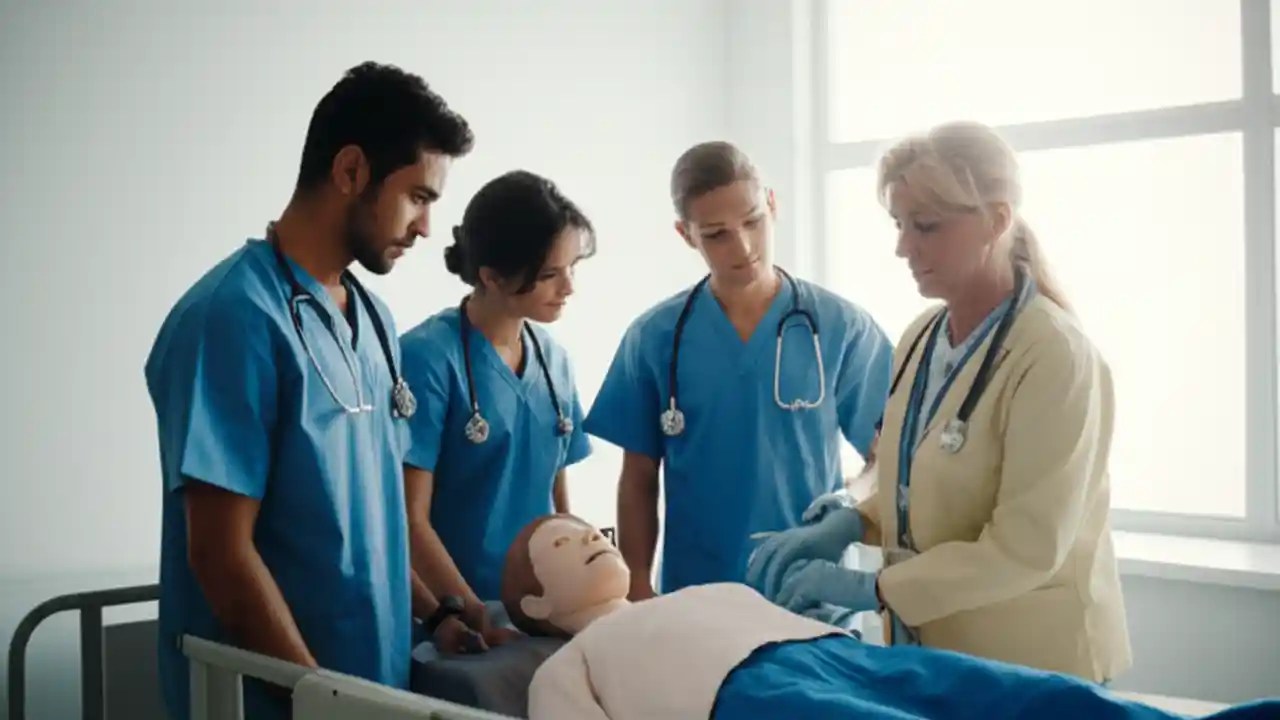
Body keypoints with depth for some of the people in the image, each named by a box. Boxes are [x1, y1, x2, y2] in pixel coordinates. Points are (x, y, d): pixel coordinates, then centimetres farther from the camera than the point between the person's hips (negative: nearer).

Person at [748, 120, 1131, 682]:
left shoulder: (1054, 356, -19)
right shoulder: (920, 340, 3)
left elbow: (1026, 548, -22)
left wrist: (872, 588, -22)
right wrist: (850, 522, -4)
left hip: (1031, 666, -7)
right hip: (932, 650, 7)